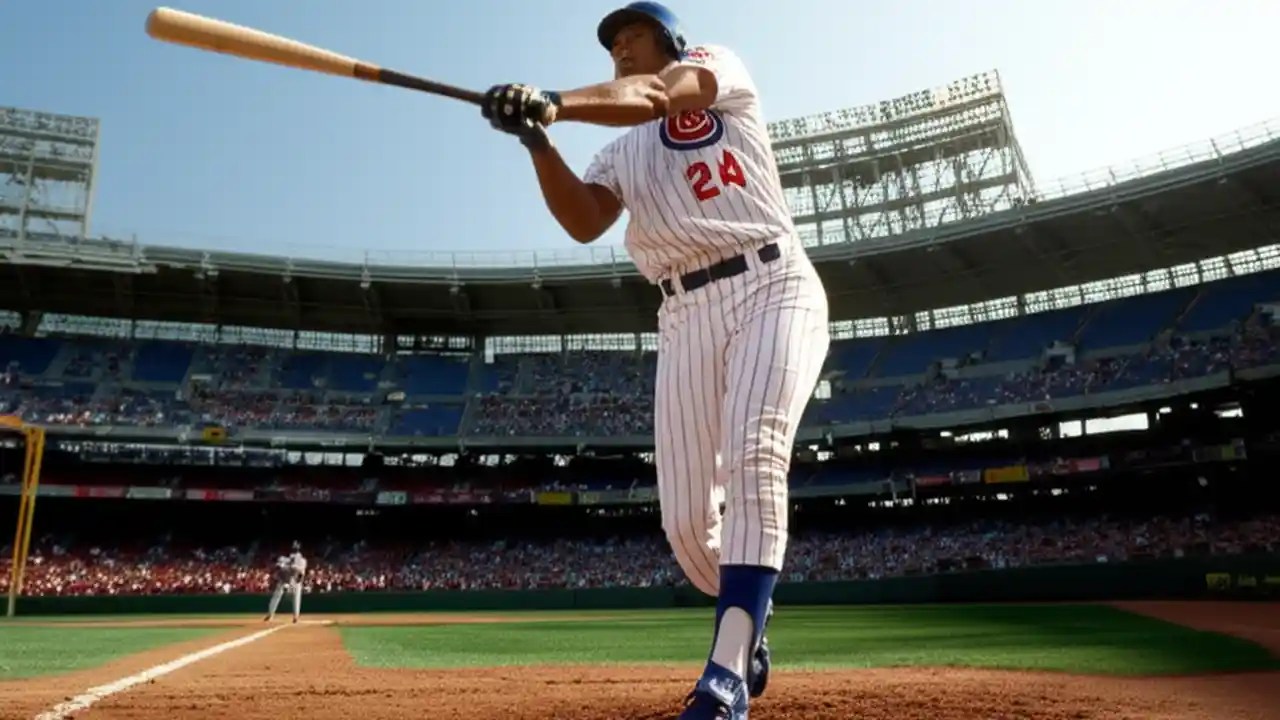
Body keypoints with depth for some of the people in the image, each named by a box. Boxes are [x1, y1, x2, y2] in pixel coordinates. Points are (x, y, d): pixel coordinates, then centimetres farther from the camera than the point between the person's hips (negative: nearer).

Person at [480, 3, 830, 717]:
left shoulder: (723, 68, 11)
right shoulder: (622, 150, 24)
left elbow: (656, 94, -12)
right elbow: (584, 222, 4)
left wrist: (555, 102, -28)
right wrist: (537, 140, -10)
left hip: (773, 288, -4)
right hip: (687, 316, 4)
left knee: (755, 456, -27)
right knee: (686, 518, -4)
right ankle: (748, 620, 25)